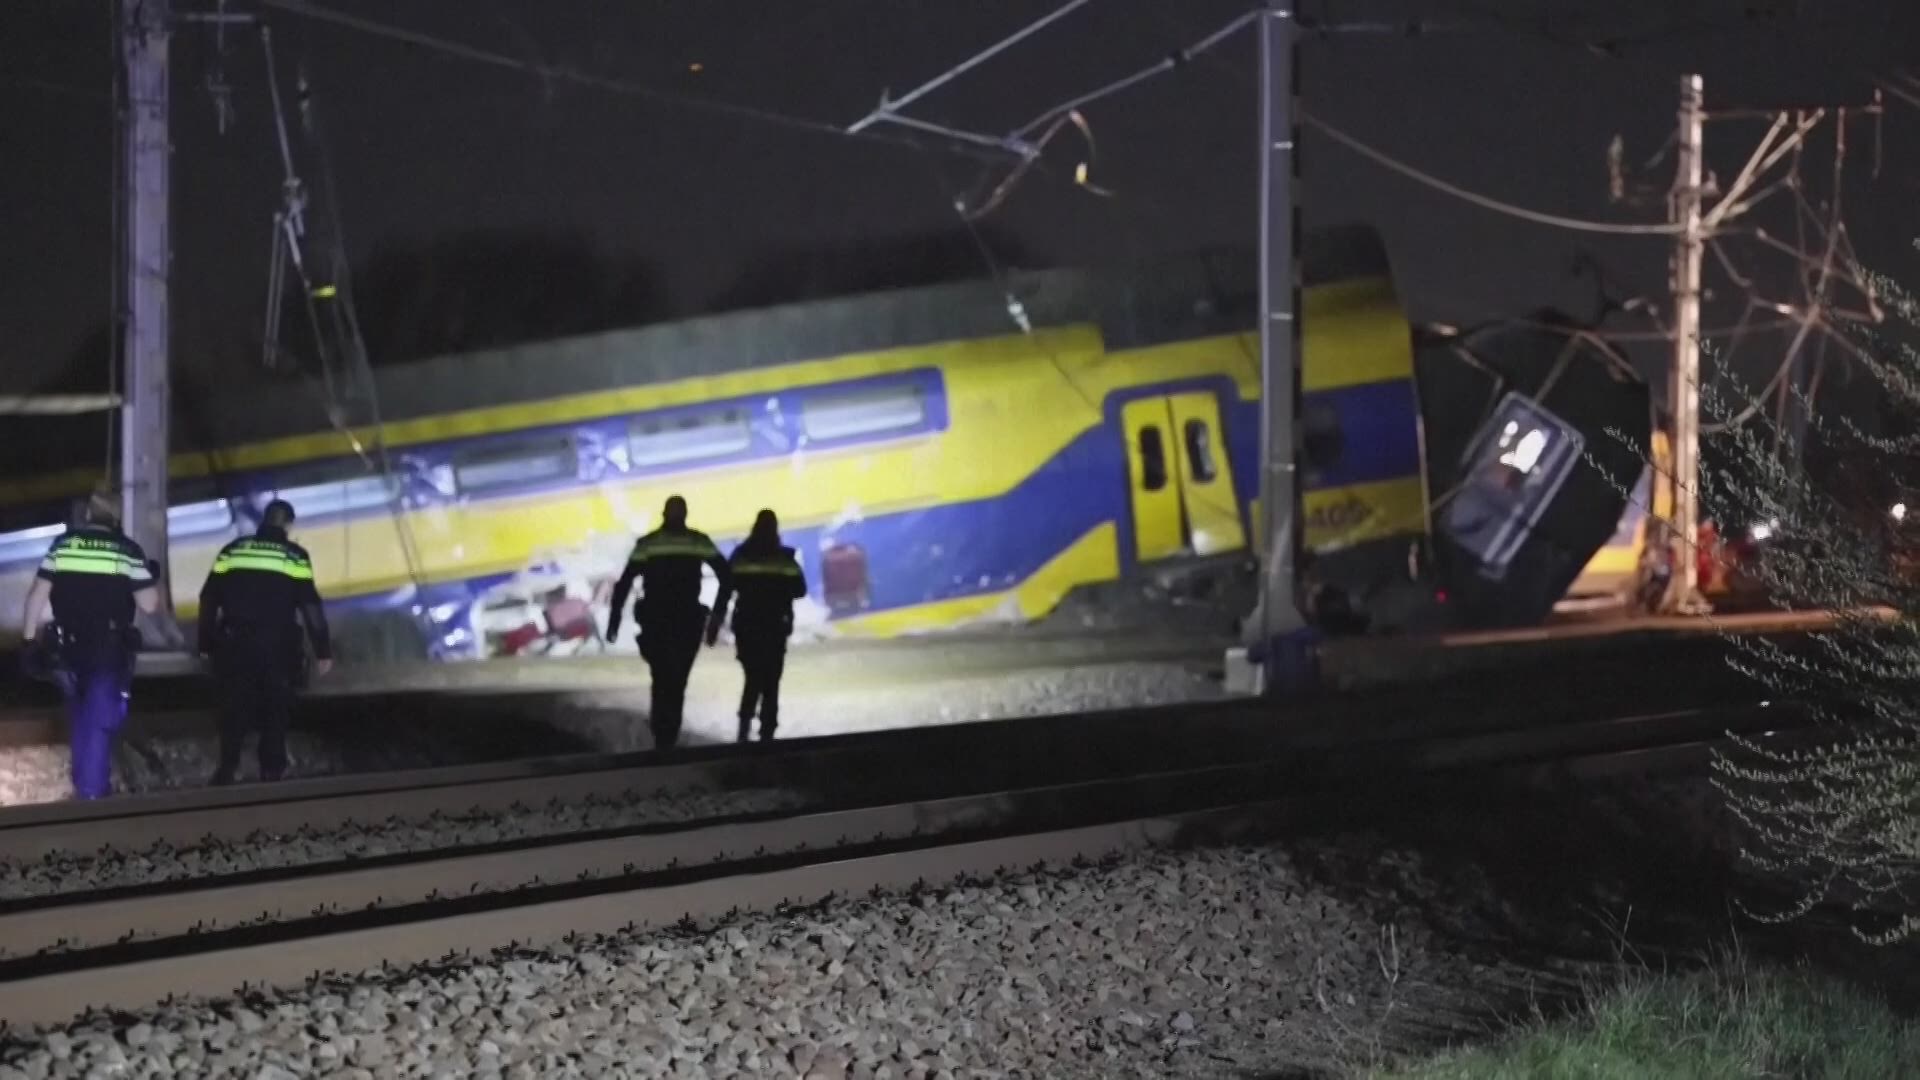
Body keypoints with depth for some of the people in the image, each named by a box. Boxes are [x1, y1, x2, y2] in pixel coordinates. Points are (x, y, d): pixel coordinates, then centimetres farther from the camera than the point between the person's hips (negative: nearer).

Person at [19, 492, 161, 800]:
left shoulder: (62, 545, 3)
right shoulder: (127, 549, -5)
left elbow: (38, 594, -1)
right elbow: (149, 604, -6)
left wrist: (29, 636, 5)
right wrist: (153, 579, 13)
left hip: (69, 647, 3)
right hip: (110, 650, -3)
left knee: (80, 717, 21)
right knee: (99, 721, 0)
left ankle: (85, 783, 29)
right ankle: (93, 791, -5)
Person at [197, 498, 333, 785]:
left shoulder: (232, 550, 7)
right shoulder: (295, 555, 0)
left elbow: (209, 598, 7)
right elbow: (310, 605, -5)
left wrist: (206, 643, 14)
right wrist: (322, 651, -2)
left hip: (235, 643, 2)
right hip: (277, 645, -2)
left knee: (234, 708, 7)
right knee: (274, 710, 8)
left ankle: (227, 769, -3)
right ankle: (272, 773, 4)